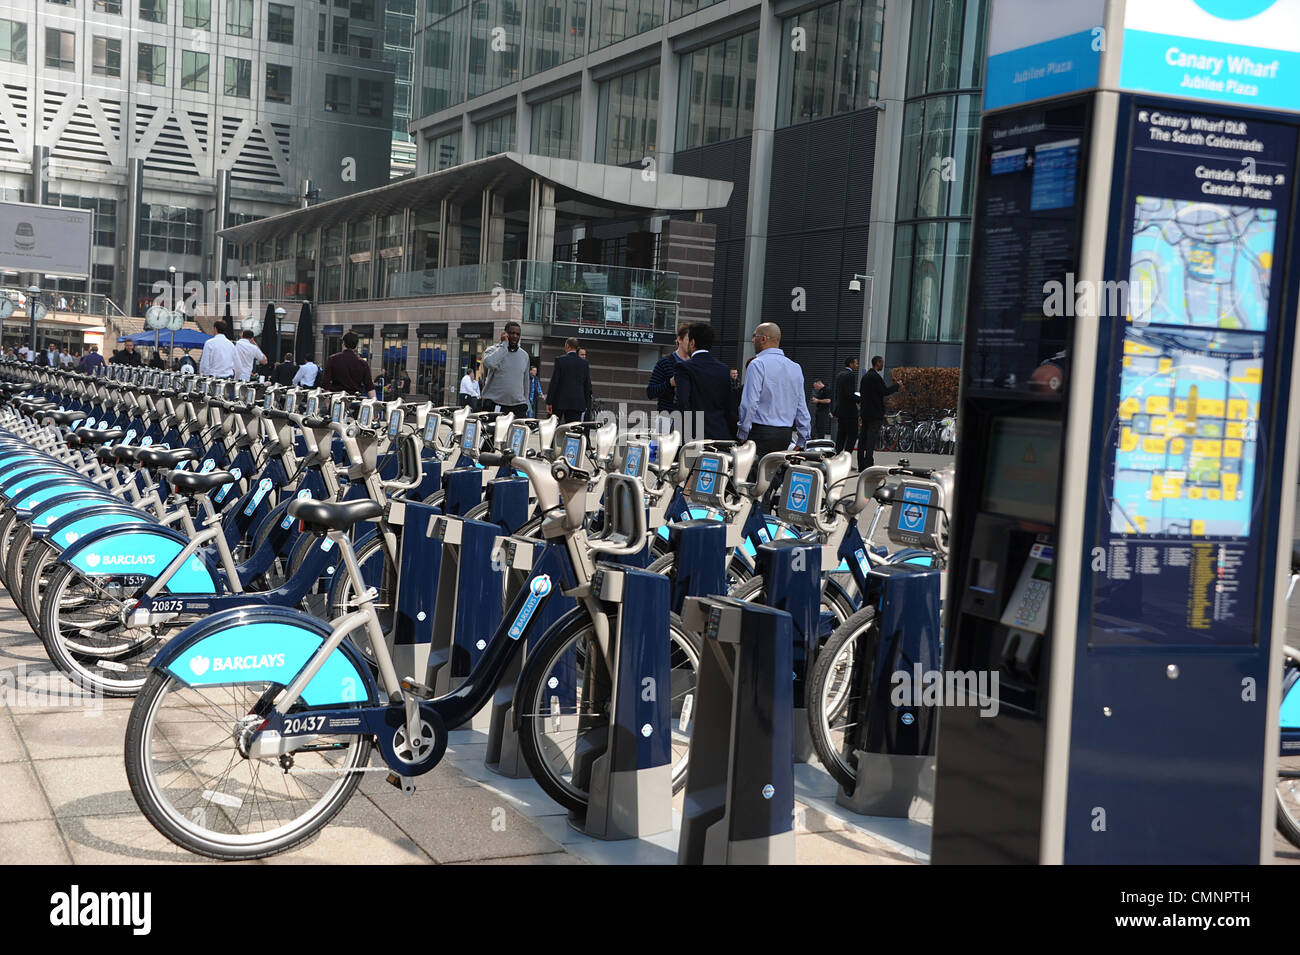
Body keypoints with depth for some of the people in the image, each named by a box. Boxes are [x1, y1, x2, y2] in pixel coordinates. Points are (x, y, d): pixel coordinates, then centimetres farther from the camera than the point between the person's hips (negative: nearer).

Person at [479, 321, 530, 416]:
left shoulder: (524, 355, 14)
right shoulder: (493, 350, 0)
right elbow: (489, 363, -25)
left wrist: (525, 405, 18)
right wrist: (504, 344, -14)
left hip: (517, 406, 3)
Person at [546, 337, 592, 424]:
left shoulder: (560, 360, -3)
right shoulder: (585, 364, 7)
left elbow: (554, 382, -6)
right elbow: (588, 386, 9)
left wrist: (549, 402, -4)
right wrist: (586, 405, 15)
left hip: (560, 401, -3)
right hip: (578, 403, 3)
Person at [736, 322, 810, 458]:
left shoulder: (757, 364, -7)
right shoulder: (796, 368, 14)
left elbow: (750, 403, -13)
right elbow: (802, 407, 15)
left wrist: (742, 435, -6)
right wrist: (801, 442, 19)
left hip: (761, 431, -6)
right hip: (786, 434, 6)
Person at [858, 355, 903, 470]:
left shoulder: (865, 376, 13)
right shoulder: (875, 377, -15)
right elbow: (885, 391, -16)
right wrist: (897, 385, -1)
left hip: (865, 412, 9)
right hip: (875, 413, -9)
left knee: (863, 438, 9)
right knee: (872, 438, -9)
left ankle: (861, 465, 11)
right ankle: (868, 464, -13)